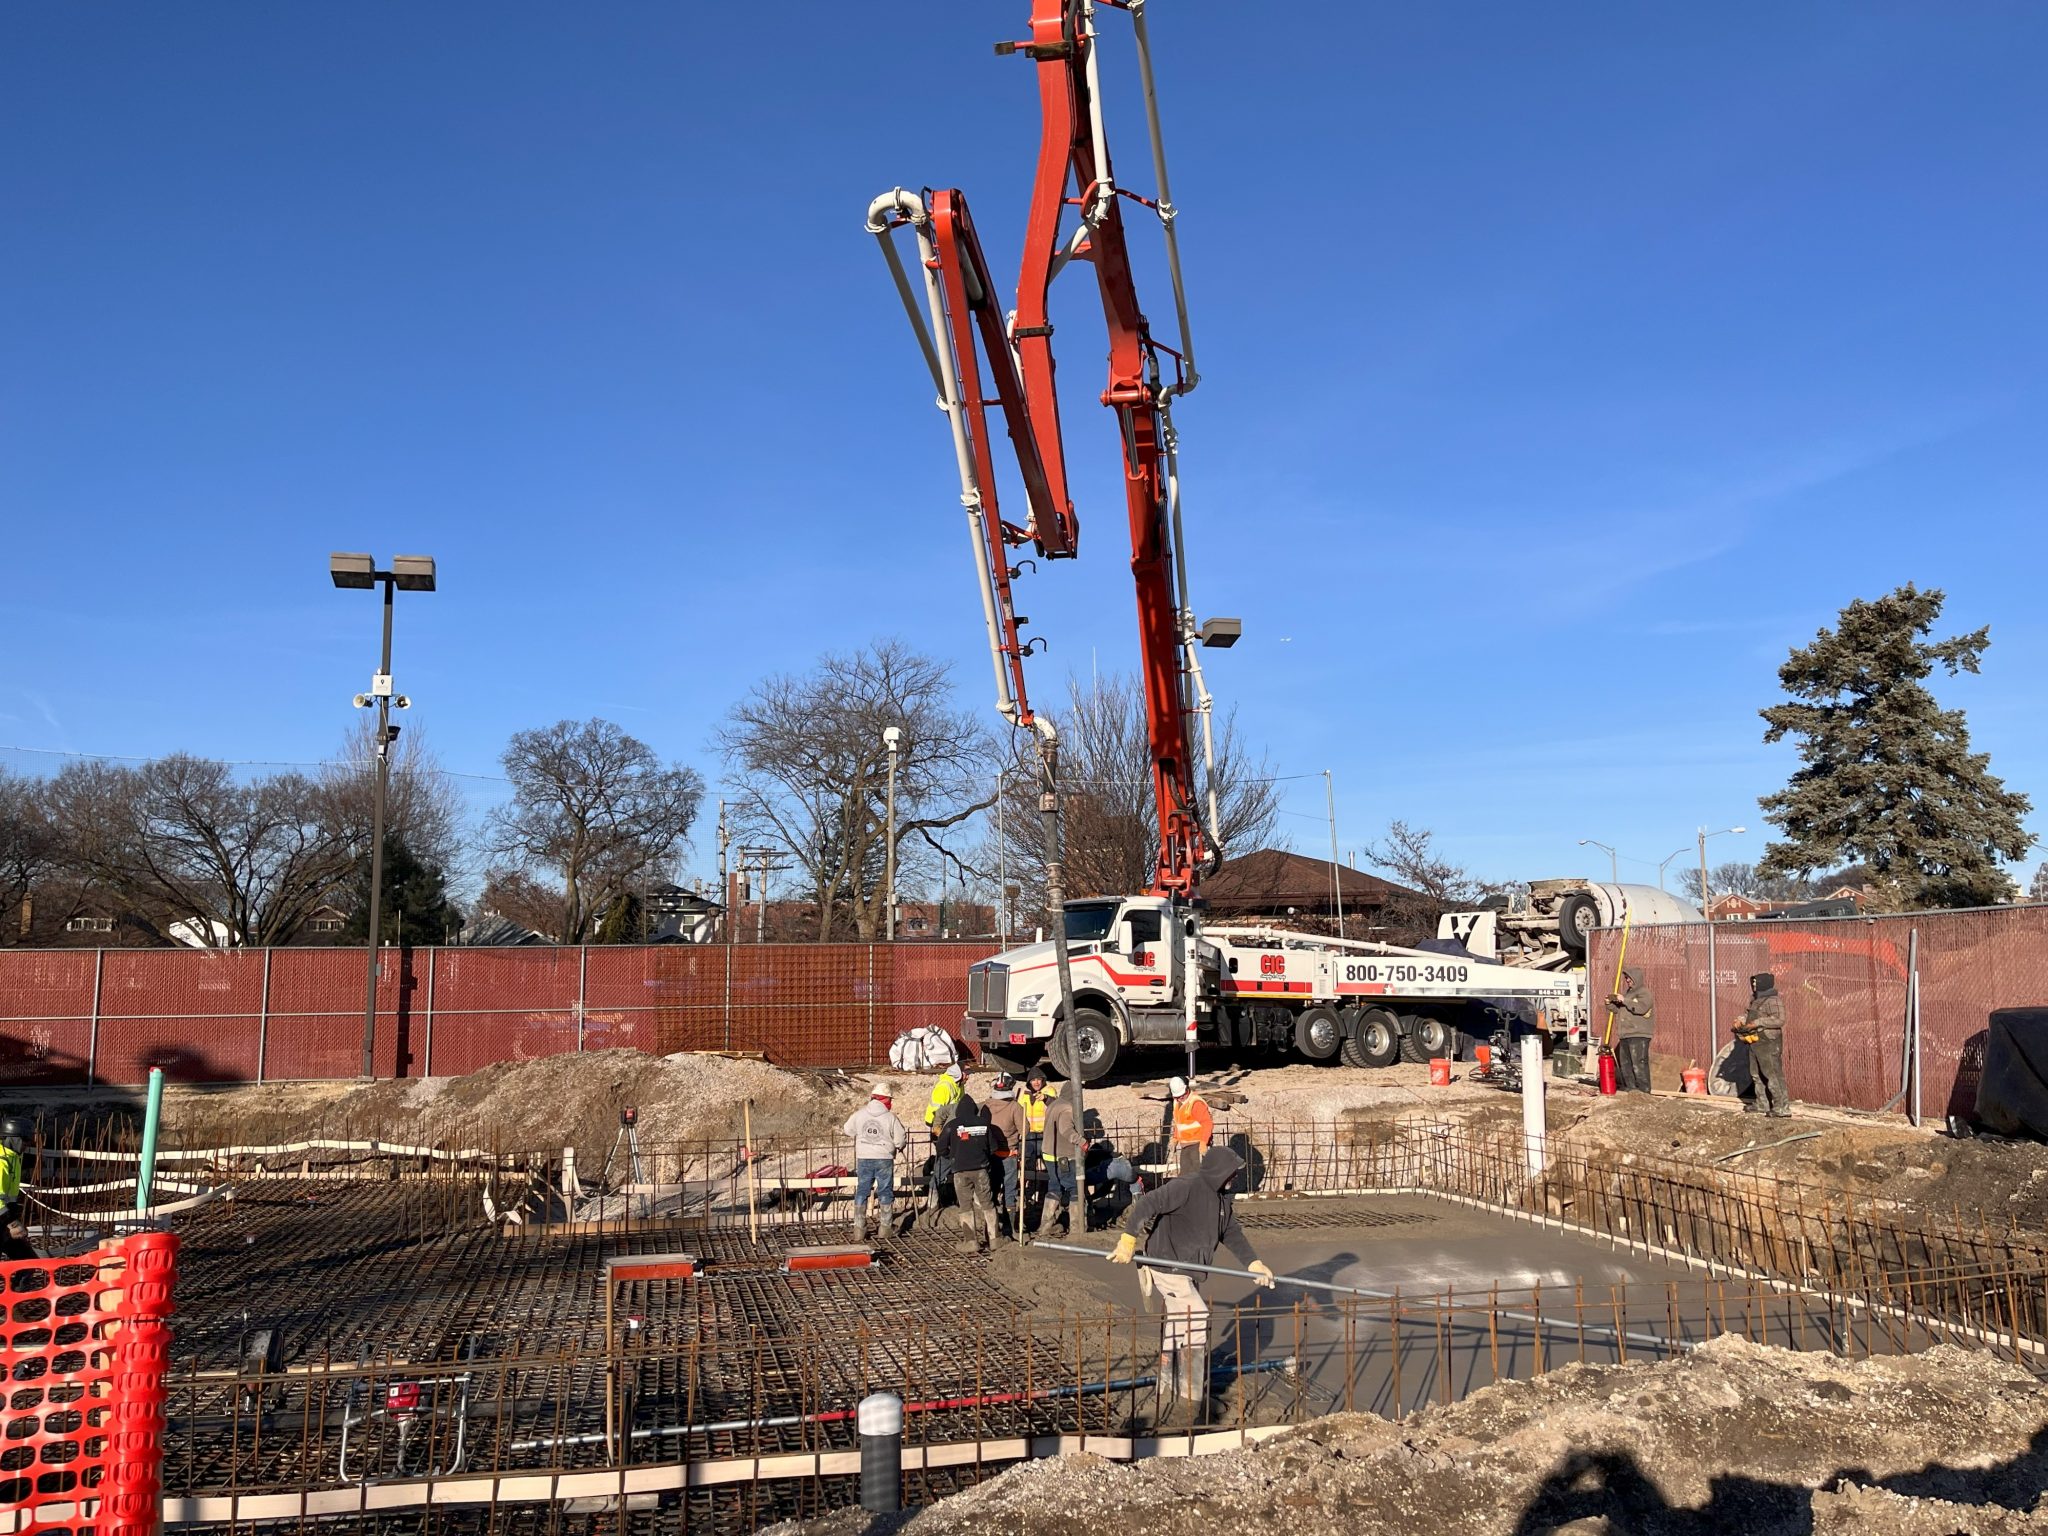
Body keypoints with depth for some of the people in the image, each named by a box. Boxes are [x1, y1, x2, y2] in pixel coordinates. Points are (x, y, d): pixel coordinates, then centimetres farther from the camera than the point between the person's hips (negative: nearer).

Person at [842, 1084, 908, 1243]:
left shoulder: (859, 1114, -2)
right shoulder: (891, 1118, -9)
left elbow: (847, 1130, 13)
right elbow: (900, 1140, -5)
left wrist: (842, 1130, 38)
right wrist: (898, 1147, 18)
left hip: (864, 1159, 2)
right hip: (884, 1159, -2)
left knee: (861, 1193, 9)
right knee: (886, 1193, 9)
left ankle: (859, 1230, 7)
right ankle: (885, 1230, 11)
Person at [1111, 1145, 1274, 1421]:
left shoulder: (1223, 1197, 8)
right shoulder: (1186, 1187, -21)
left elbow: (1232, 1233, 17)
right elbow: (1147, 1204, -29)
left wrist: (1253, 1262, 5)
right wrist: (1128, 1239, -36)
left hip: (1190, 1269, 10)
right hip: (1167, 1264, -10)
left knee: (1177, 1328, 17)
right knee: (1197, 1317, -14)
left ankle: (1166, 1387, 31)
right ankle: (1191, 1391, -3)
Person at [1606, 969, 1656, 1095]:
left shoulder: (1645, 993, -4)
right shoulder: (1628, 993, 24)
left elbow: (1641, 1008, -21)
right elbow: (1618, 1009, 30)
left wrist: (1624, 1000, -19)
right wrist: (1610, 1003, 10)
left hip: (1639, 1035, -9)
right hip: (1625, 1035, 9)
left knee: (1639, 1062, -13)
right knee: (1625, 1062, 10)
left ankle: (1643, 1088, -12)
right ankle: (1629, 1086, 15)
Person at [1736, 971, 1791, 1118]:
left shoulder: (1773, 1000, -14)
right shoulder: (1756, 1000, 16)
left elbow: (1779, 1020, -24)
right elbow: (1747, 1012, 24)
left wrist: (1758, 1022, -26)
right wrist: (1741, 1020, 3)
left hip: (1768, 1043, -10)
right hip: (1755, 1042, 10)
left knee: (1773, 1075, -11)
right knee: (1756, 1074, 16)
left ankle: (1782, 1107, -9)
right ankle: (1762, 1104, 26)